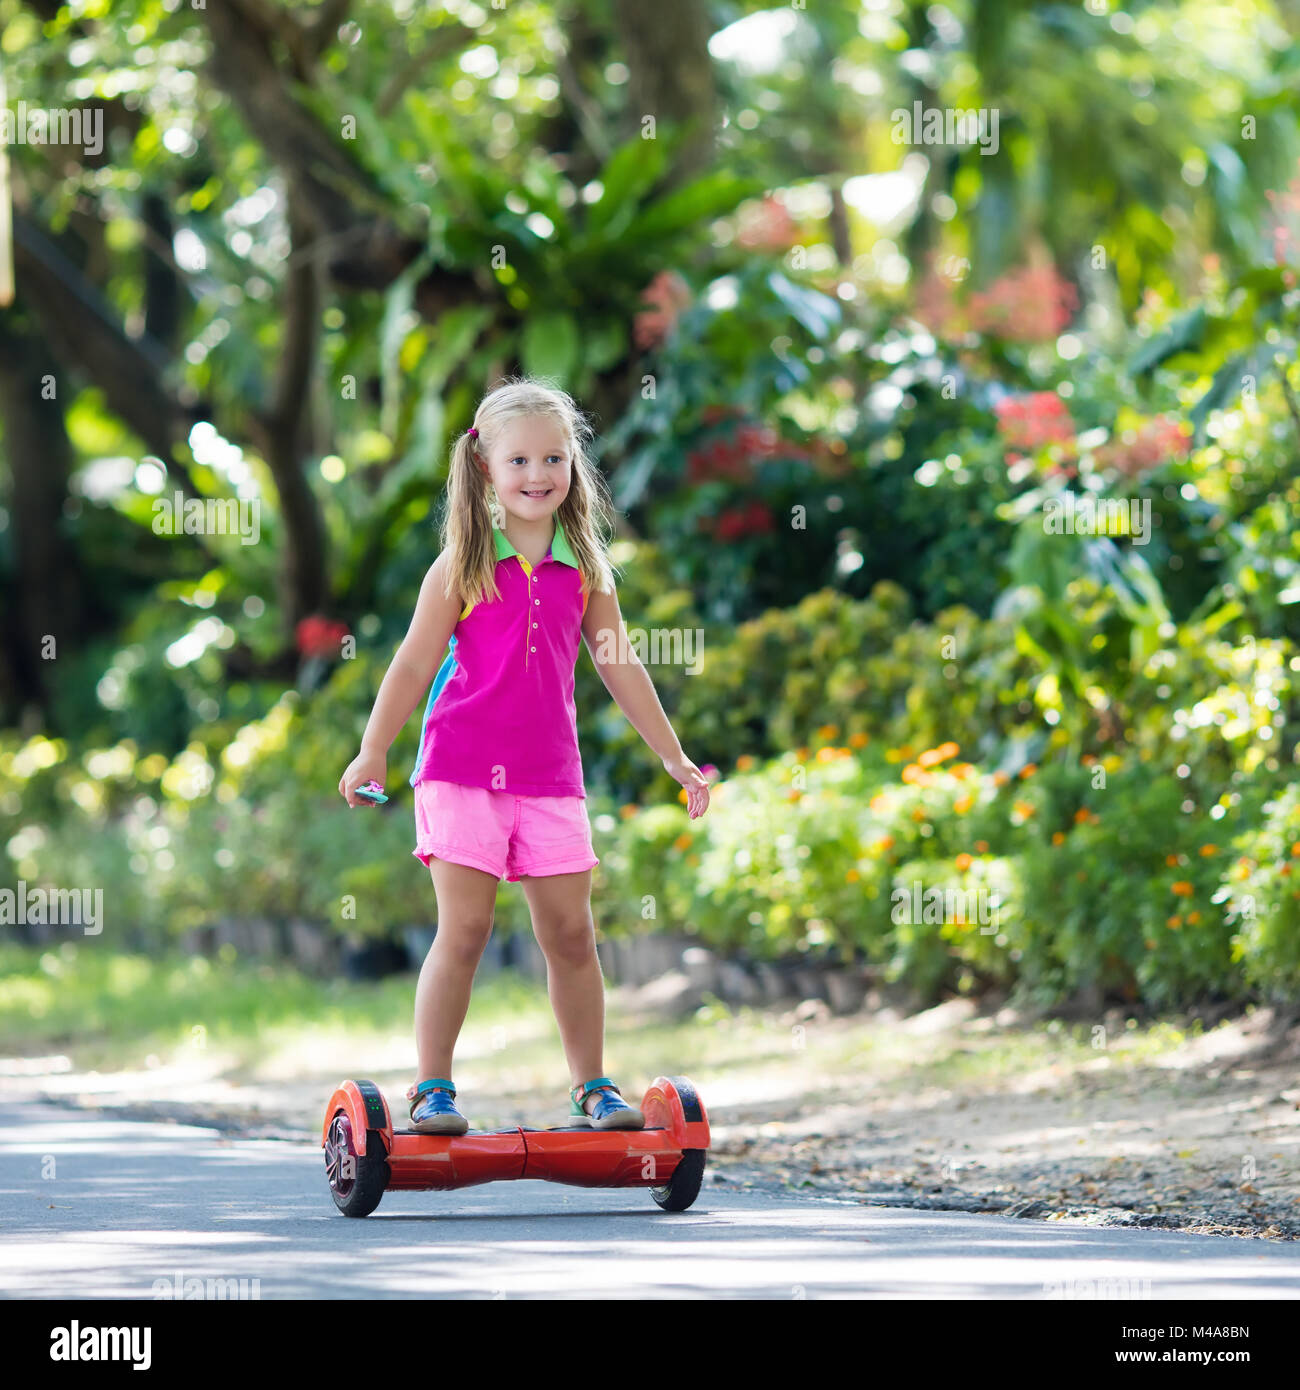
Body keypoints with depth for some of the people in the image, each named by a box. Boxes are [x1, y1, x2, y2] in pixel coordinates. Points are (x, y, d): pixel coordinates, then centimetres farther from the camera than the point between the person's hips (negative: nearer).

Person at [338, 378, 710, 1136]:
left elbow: (622, 670, 14)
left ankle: (593, 1086, 13)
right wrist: (372, 753, -5)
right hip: (463, 768, -3)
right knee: (464, 930, -6)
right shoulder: (464, 562, -1)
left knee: (572, 934, 3)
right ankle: (432, 1087, 1)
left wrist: (676, 759, 16)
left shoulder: (585, 567, 7)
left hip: (550, 774, 3)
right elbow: (415, 663, 0)